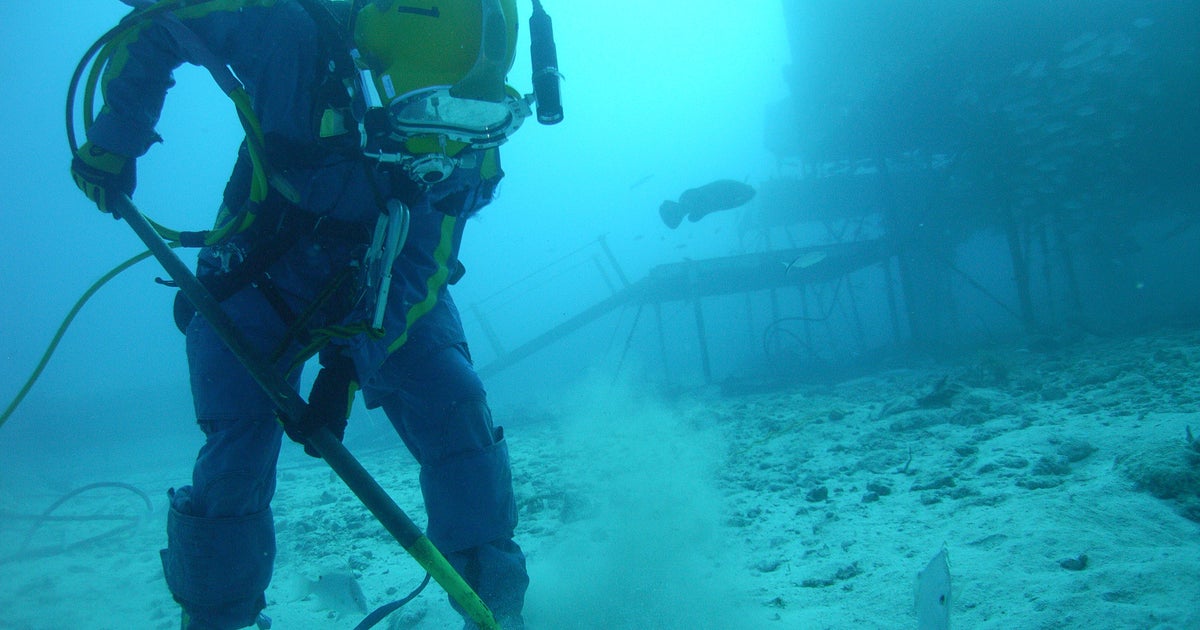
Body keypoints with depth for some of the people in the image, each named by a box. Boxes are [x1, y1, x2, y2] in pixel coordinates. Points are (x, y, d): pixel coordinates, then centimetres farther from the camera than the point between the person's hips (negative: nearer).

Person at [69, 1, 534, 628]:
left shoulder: (467, 140, -22)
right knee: (236, 460, -7)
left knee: (455, 410, -15)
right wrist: (115, 140, -14)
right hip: (263, 277, -1)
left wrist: (349, 369, -28)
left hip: (383, 286, 2)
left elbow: (417, 267, -20)